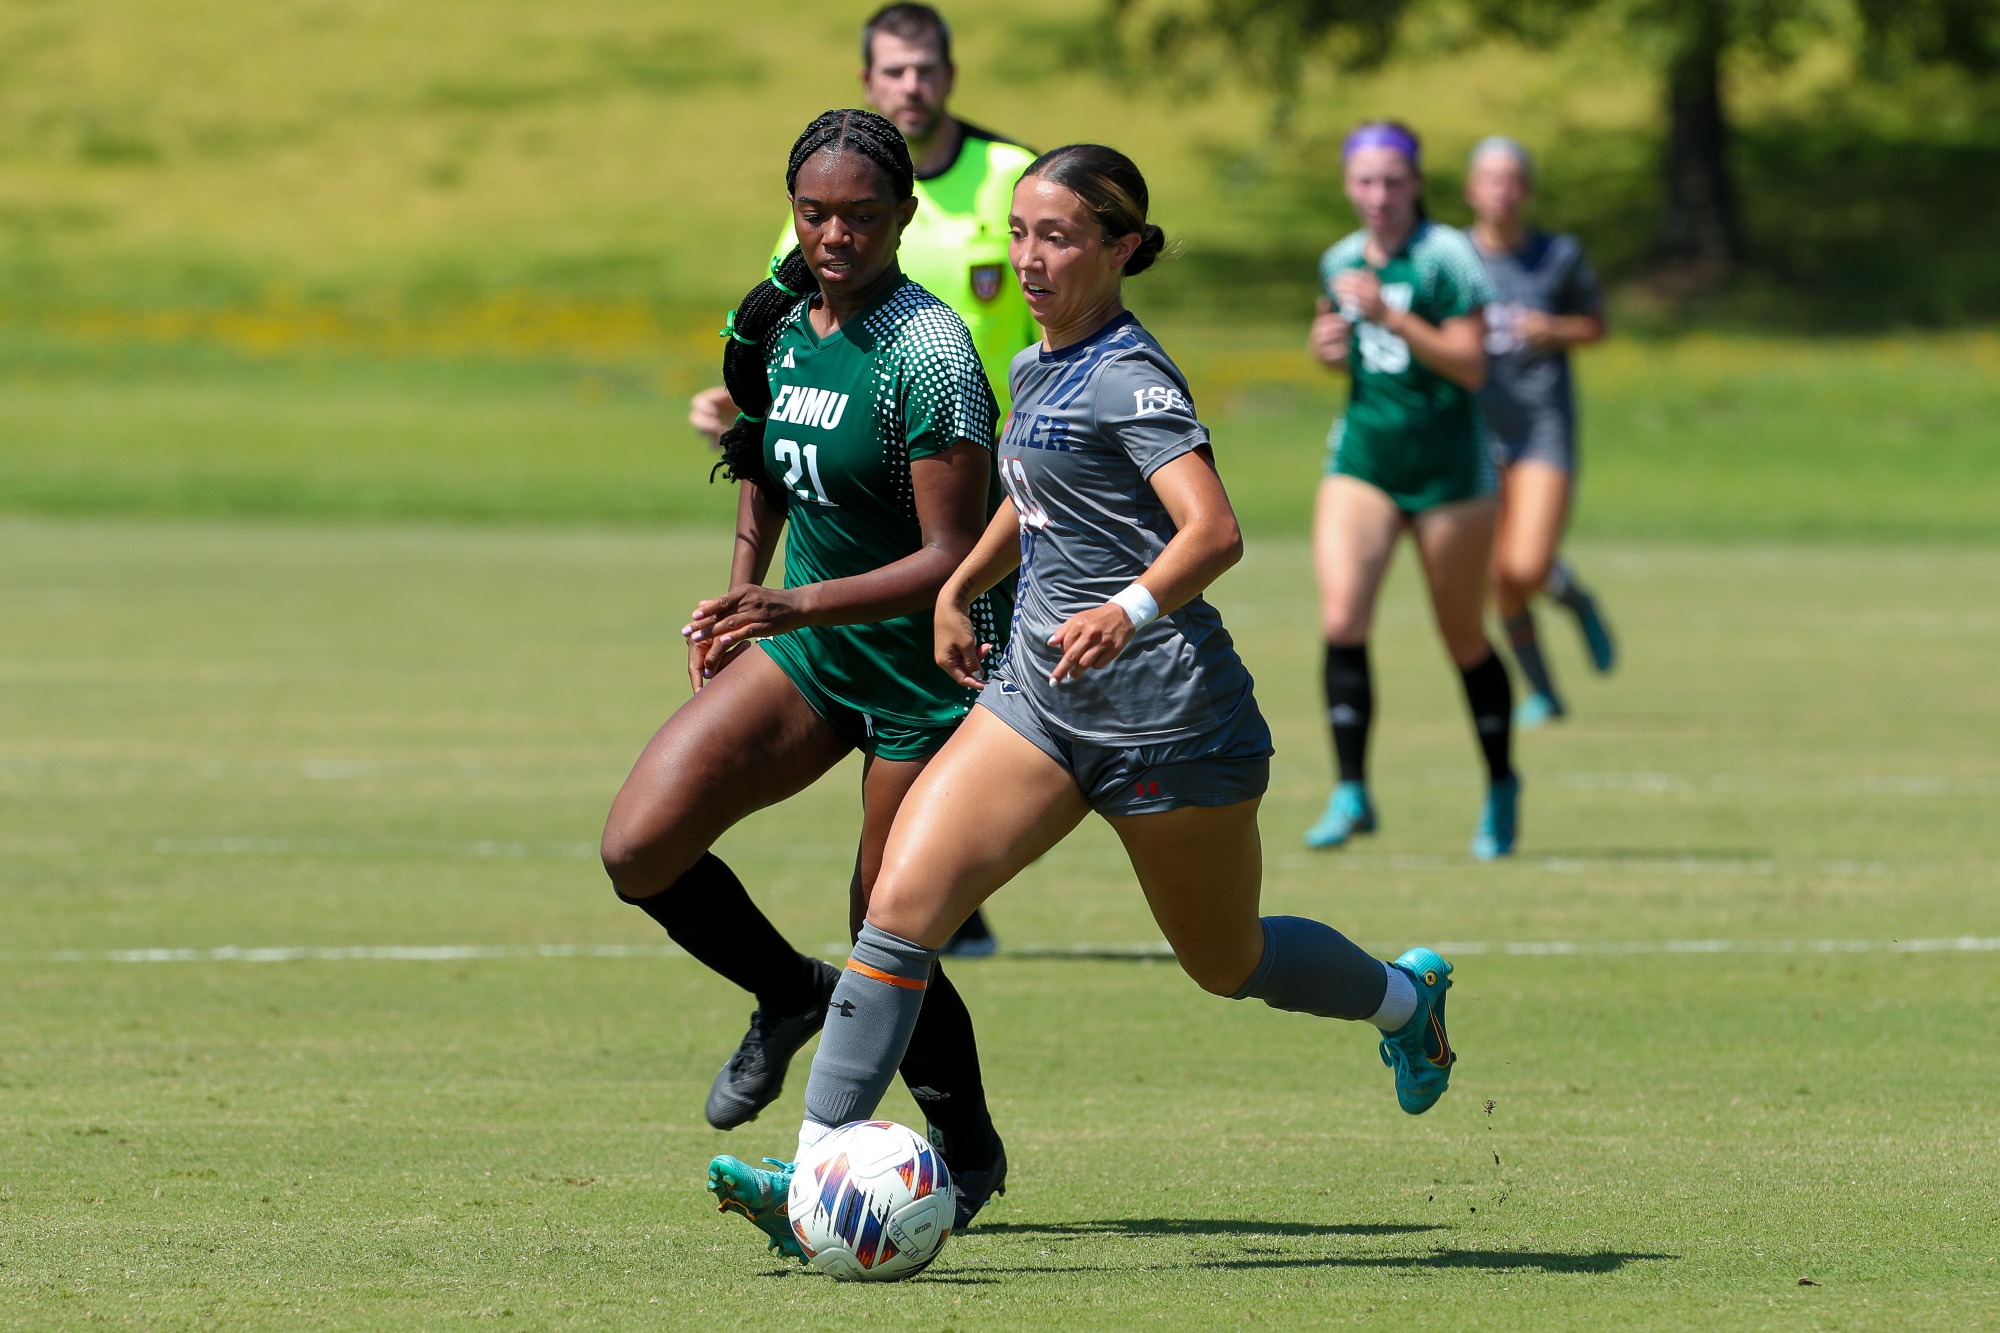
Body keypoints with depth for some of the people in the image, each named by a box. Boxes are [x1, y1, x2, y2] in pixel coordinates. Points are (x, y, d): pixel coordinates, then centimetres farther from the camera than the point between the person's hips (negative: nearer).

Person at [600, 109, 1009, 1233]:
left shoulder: (927, 351, -22)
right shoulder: (786, 320, 1)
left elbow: (956, 556, -24)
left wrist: (803, 604, -34)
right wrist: (741, 603, 14)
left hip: (926, 668, -7)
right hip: (805, 645, 7)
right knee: (640, 847, -8)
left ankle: (970, 1151, 26)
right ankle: (789, 993, 19)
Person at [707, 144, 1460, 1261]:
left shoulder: (1131, 377, -15)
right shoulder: (1038, 371, 11)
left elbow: (1215, 531, -28)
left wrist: (1130, 610, -43)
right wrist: (958, 591, 31)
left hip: (1162, 702, -7)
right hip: (1041, 688, 7)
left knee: (1224, 960, 12)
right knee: (906, 898, -13)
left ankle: (1405, 993, 43)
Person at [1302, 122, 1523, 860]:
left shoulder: (1445, 256, -10)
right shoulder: (1340, 262, 7)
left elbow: (1470, 366, -17)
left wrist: (1387, 314, -24)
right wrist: (1328, 343, 2)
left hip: (1447, 464, -4)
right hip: (1362, 458, 4)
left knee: (1464, 640, 7)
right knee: (1341, 617, -16)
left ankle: (1501, 785, 27)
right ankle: (1351, 793, -13)